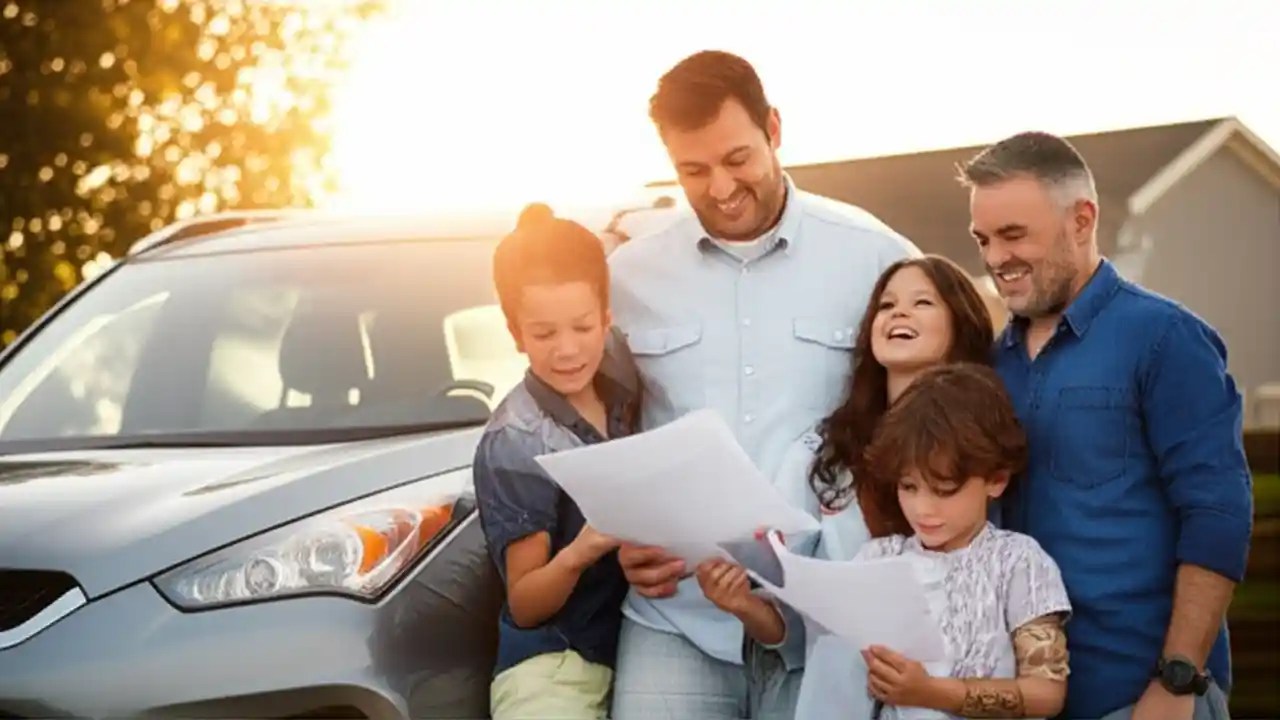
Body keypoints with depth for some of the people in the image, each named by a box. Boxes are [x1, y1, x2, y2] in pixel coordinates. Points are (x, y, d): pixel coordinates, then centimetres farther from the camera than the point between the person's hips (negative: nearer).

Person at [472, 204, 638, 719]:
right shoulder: (513, 444, -11)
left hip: (637, 647, 5)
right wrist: (577, 555, -27)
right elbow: (524, 606, -10)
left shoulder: (625, 387, 2)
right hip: (552, 667, -5)